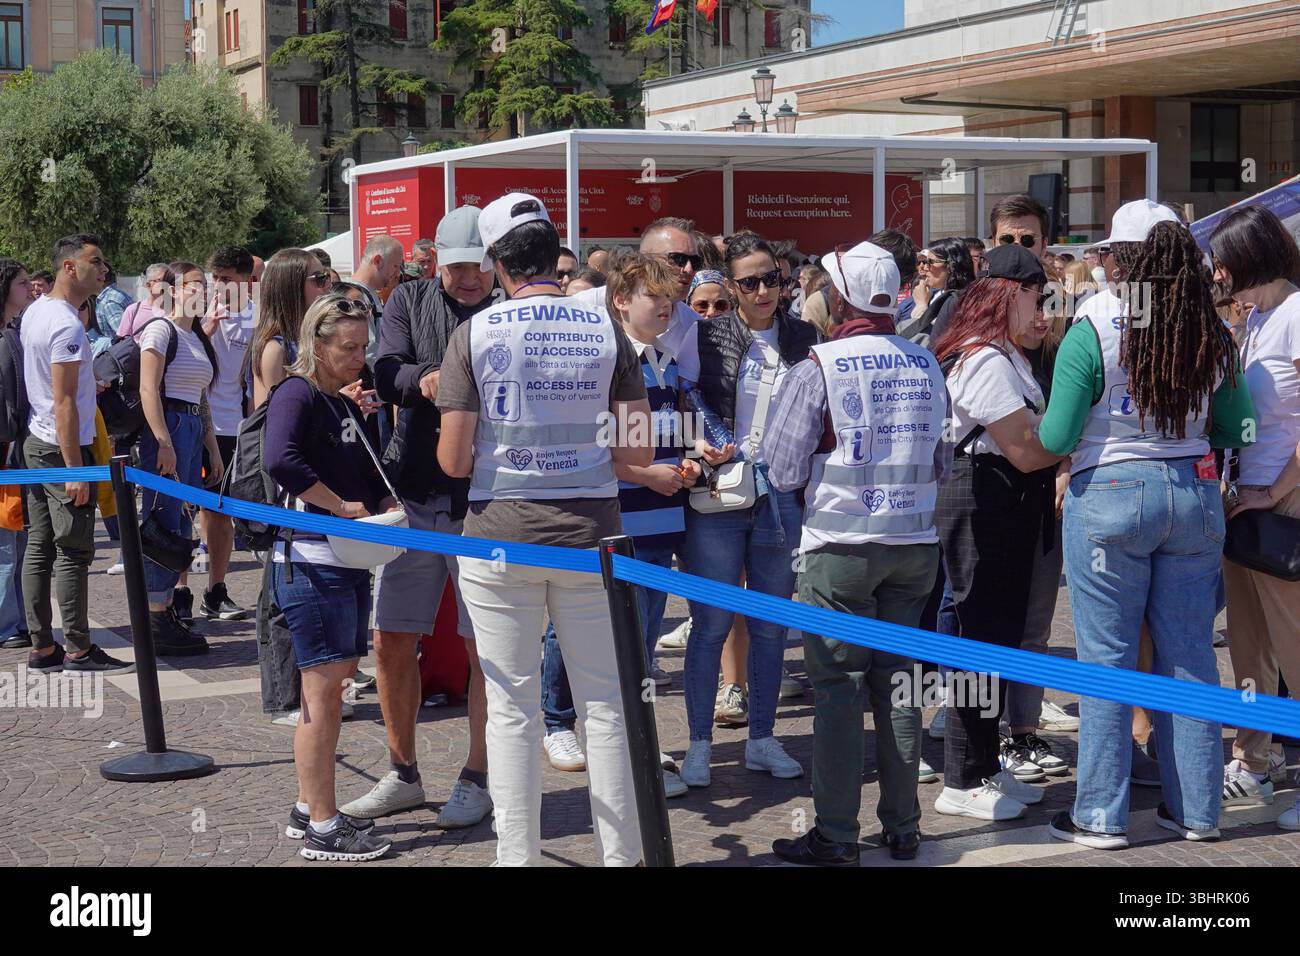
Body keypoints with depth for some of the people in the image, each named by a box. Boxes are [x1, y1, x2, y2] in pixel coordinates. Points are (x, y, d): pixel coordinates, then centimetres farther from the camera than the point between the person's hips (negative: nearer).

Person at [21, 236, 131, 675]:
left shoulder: (34, 312, 11)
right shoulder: (66, 324, -18)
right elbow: (64, 402, -21)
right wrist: (75, 470, -20)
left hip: (34, 443, 10)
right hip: (62, 447, -10)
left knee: (39, 548, 9)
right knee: (73, 552, -3)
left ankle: (42, 648, 14)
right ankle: (78, 649, 2)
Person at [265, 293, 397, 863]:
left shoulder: (346, 405, 18)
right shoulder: (297, 395, -10)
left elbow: (368, 475, 25)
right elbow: (280, 460, -28)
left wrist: (385, 505, 4)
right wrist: (342, 506, -22)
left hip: (352, 561, 9)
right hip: (312, 564, -9)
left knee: (333, 683, 14)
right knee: (323, 689, -6)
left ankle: (310, 808, 25)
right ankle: (322, 829, -1)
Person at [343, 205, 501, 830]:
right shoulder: (409, 302, 6)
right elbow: (387, 375, -8)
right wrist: (425, 379, -31)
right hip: (414, 495, 4)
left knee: (486, 646, 2)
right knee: (391, 641, 9)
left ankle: (477, 780, 17)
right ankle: (403, 774, 26)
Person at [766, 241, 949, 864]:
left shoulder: (818, 369, -11)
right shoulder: (926, 365, 4)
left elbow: (784, 470, -9)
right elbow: (943, 459, 11)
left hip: (841, 548, -5)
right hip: (915, 543, 5)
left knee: (837, 685, 1)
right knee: (897, 681, 11)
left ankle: (836, 834, 3)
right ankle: (903, 829, 17)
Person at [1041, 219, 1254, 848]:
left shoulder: (1093, 334, -11)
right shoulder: (1214, 341, 2)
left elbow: (1056, 438, -11)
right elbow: (1236, 430, 11)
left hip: (1109, 497, -4)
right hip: (1194, 496, 4)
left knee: (1107, 656, 2)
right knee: (1190, 655, 10)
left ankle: (1101, 815, 7)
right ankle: (1196, 809, 17)